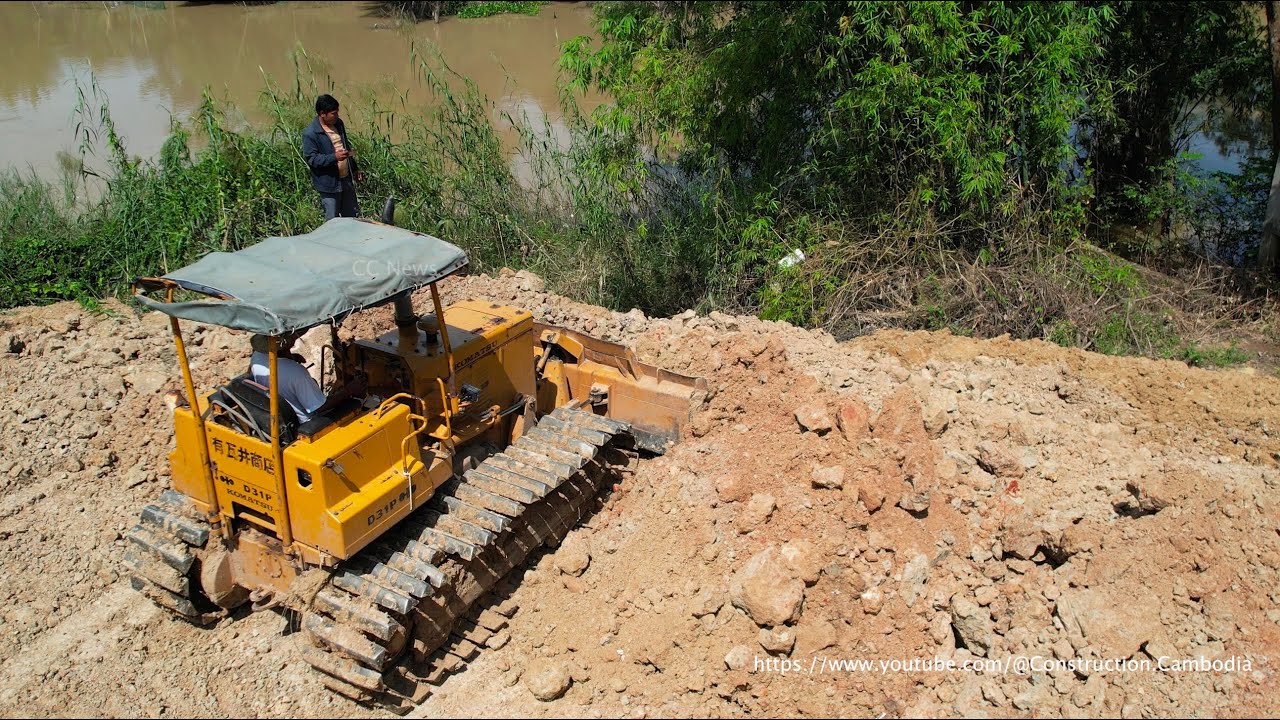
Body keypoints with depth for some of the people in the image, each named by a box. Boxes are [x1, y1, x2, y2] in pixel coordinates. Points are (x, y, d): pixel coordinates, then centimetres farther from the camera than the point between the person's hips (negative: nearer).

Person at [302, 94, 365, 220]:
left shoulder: (338, 123, 4)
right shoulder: (310, 134, -18)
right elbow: (311, 159, -19)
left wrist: (355, 169, 18)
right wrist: (334, 157, -30)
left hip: (346, 179, 7)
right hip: (329, 184, -7)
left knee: (352, 217, 16)